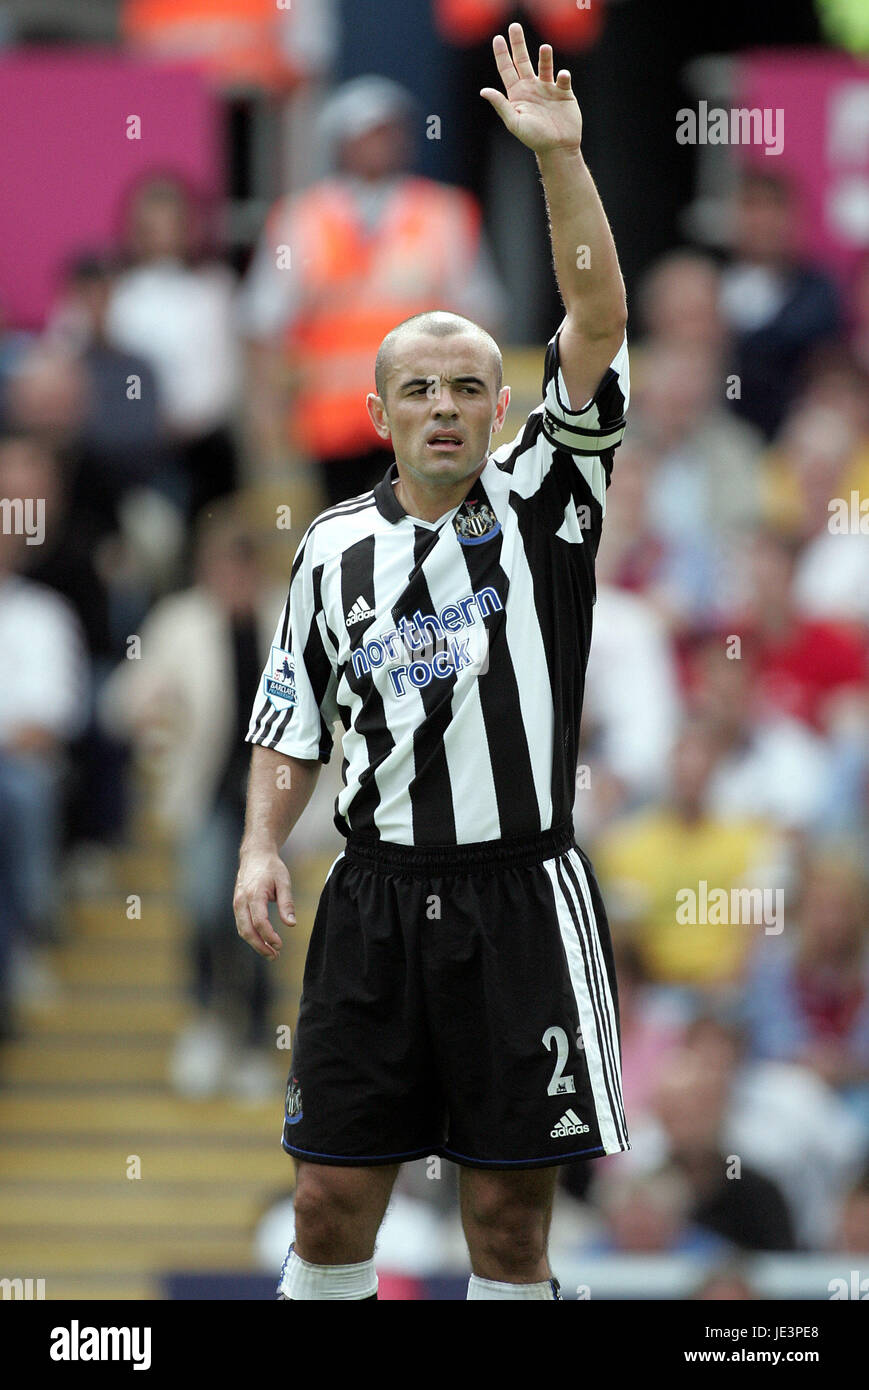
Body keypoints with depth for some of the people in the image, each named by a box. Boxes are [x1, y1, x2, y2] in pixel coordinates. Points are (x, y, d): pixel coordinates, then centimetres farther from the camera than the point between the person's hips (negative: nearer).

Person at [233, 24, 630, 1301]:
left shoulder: (542, 501, 1)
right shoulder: (335, 549, 9)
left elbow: (598, 324, -10)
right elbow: (295, 718, 17)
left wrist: (560, 154, -19)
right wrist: (262, 848, 1)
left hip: (522, 895, -2)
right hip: (378, 896, 2)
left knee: (511, 1213, 2)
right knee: (333, 1196, 2)